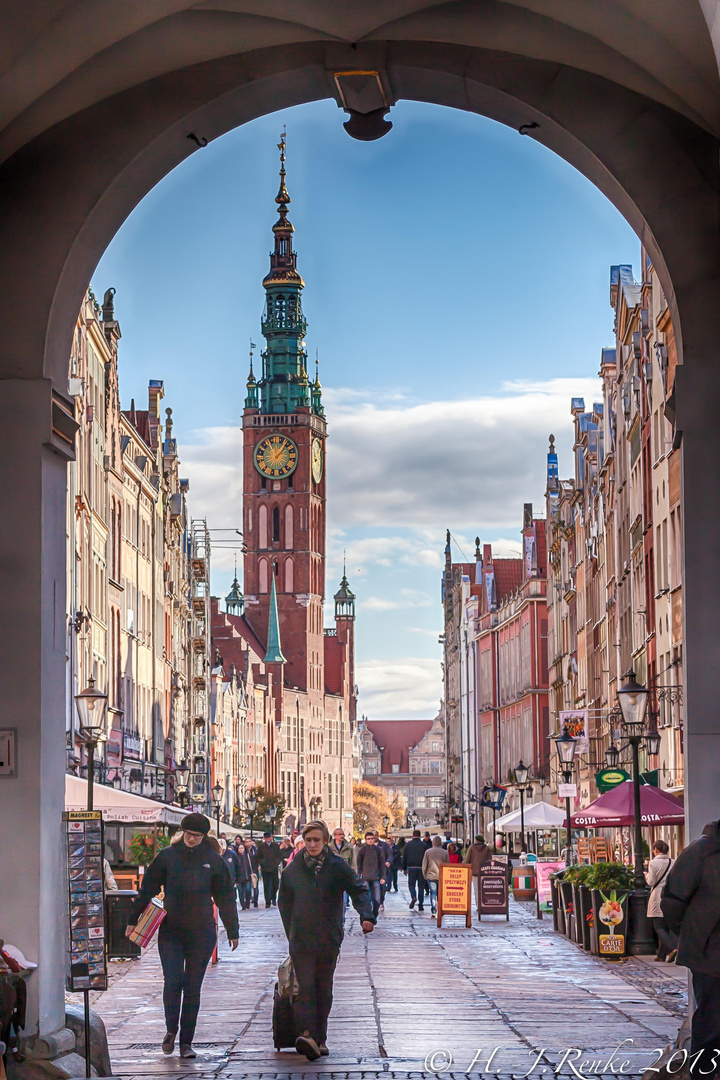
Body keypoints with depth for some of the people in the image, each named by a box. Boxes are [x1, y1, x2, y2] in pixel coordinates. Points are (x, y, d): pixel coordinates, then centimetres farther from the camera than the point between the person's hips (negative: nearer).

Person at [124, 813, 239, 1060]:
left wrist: (232, 932, 13)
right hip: (171, 931, -1)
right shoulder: (167, 856, 2)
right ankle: (171, 1030, 13)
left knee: (193, 986, 2)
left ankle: (186, 1042, 9)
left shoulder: (213, 861, 4)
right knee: (172, 982, -10)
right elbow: (147, 889, 6)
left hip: (201, 933, 1)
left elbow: (225, 898, 11)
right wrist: (133, 919, 2)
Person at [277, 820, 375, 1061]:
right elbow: (284, 902, 14)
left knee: (324, 989, 9)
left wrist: (366, 916, -25)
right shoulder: (293, 869, 4)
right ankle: (308, 1034, -25)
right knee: (305, 988, -13)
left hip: (329, 941, 0)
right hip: (301, 940, 0)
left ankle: (319, 1039, 17)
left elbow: (359, 890, -8)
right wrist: (291, 931, 9)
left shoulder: (338, 867, -2)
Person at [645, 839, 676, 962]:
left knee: (659, 927, -2)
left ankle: (672, 948, -23)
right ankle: (661, 954, 13)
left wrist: (647, 876, 11)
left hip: (658, 898, -5)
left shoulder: (653, 863, -8)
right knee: (666, 926, 12)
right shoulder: (673, 862, 4)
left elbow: (651, 882, -9)